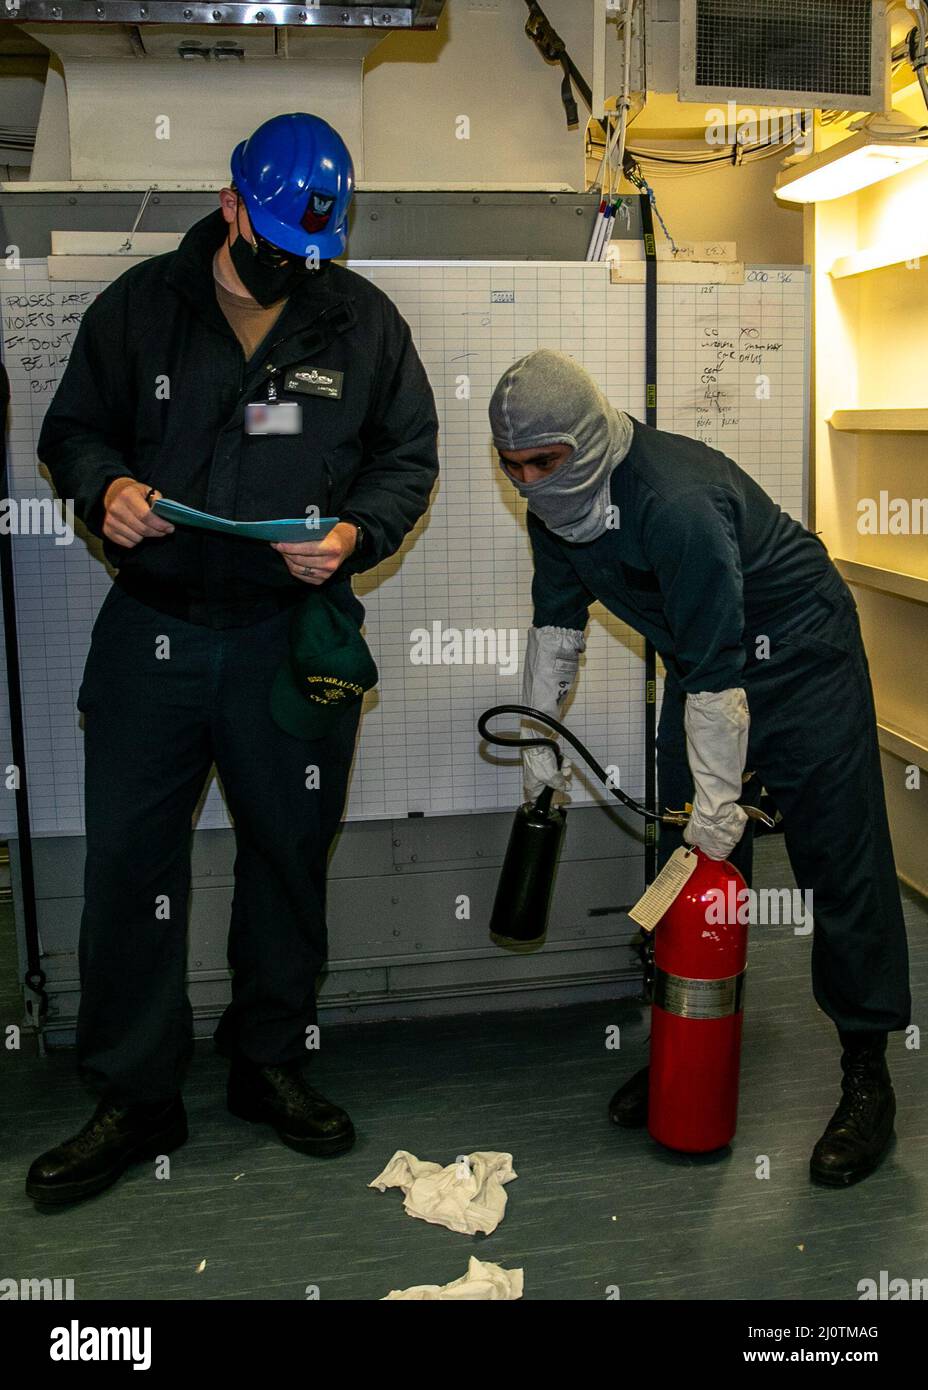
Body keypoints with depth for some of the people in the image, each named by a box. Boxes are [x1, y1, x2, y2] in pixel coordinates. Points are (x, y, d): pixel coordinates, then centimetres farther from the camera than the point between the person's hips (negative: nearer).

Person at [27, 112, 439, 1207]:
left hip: (294, 634, 0)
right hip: (152, 631, 0)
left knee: (289, 857, 11)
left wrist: (355, 533, -12)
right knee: (127, 867, 3)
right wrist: (105, 487, -12)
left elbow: (409, 457, 7)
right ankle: (135, 1097, 20)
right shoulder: (141, 304, 3)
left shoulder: (363, 321, 3)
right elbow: (72, 428, 10)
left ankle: (269, 1062, 32)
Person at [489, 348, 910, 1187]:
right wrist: (540, 748, 7)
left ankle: (867, 1076, 4)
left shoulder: (678, 502, -33)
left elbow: (717, 671, -31)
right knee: (686, 861, 7)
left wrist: (716, 810, -26)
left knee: (840, 857, -6)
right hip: (703, 660, 8)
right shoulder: (557, 503, -6)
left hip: (798, 651, -7)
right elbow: (557, 622, 8)